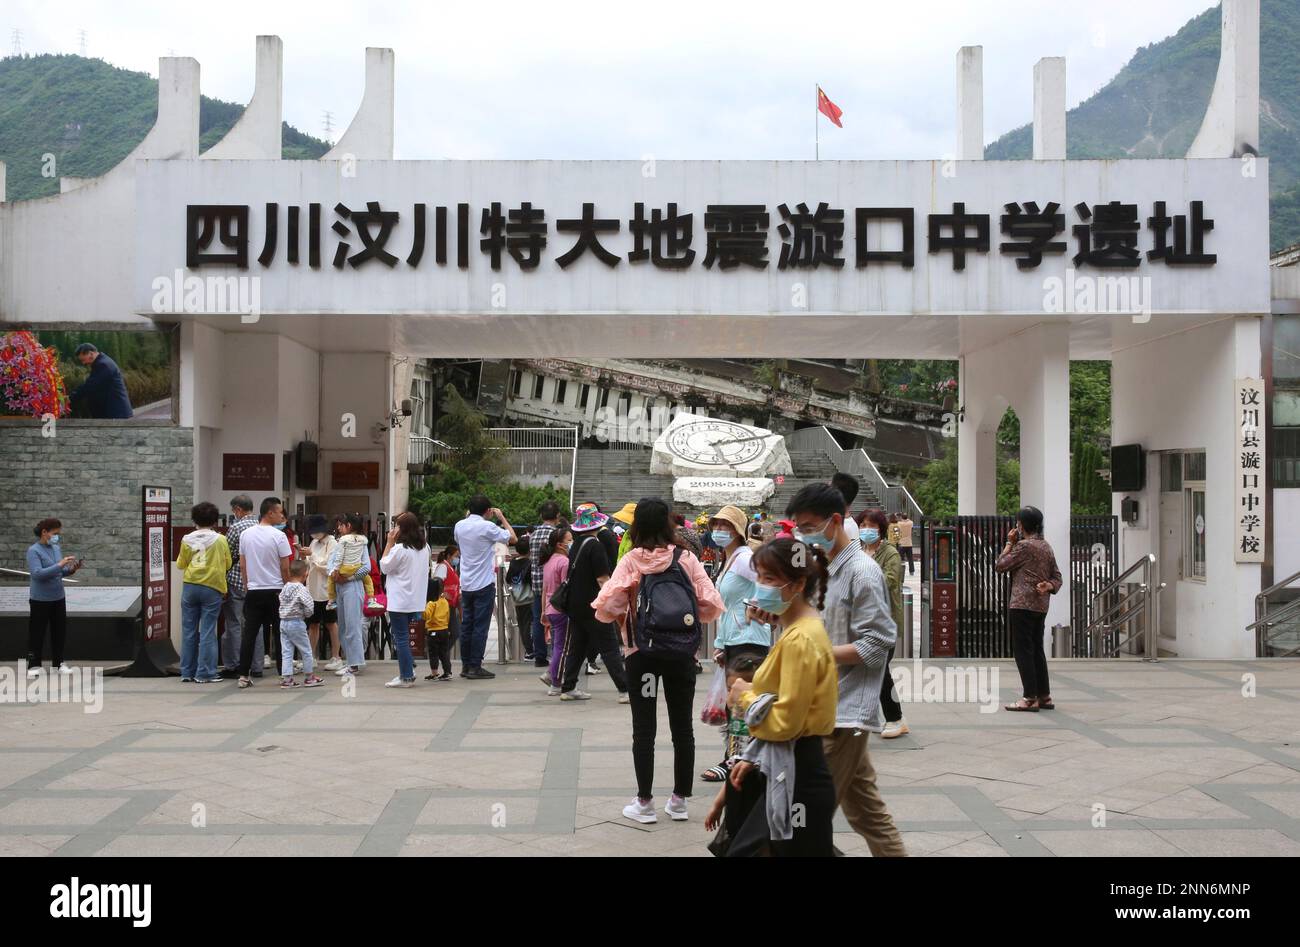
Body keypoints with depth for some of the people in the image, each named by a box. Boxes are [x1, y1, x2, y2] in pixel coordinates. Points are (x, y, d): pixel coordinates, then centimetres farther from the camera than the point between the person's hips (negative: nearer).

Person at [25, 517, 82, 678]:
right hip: (40, 599, -6)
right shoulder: (34, 550, -13)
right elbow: (37, 574, -25)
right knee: (37, 632, 1)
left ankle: (58, 662, 24)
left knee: (60, 630, 12)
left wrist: (71, 570, -6)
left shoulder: (56, 548, 5)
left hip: (58, 598, 6)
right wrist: (60, 565, -28)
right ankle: (33, 665, 10)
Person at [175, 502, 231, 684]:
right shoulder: (220, 539, -4)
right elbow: (228, 563, 3)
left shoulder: (187, 539, 2)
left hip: (190, 587, 2)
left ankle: (187, 672, 12)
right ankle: (205, 673, -3)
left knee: (189, 630, 9)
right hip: (212, 587, -2)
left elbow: (180, 564, 9)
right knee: (208, 631, 0)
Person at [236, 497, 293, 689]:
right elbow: (285, 568, -7)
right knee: (280, 633, 4)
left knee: (249, 633, 4)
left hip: (253, 591, 4)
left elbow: (242, 565, 10)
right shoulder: (278, 536, -10)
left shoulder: (246, 534, 4)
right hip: (275, 591, -4)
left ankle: (244, 675, 2)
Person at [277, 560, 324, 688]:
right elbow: (309, 606, -19)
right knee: (306, 651, 7)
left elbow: (281, 600, 13)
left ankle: (286, 678, 4)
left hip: (283, 622, 7)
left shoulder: (285, 588, 7)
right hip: (296, 623, -7)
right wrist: (307, 614, 2)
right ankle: (309, 677, 15)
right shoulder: (302, 589, -14)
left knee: (286, 652, 7)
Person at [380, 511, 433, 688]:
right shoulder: (425, 548, 5)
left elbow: (384, 566, -6)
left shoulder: (399, 549, -17)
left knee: (401, 638, 0)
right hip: (416, 600, 7)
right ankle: (408, 671, 17)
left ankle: (406, 677, 2)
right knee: (405, 636, 17)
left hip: (399, 602, -7)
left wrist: (389, 543, -5)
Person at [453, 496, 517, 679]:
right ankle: (475, 667, -1)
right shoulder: (487, 527, -15)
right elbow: (513, 538, -8)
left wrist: (469, 515, 22)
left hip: (466, 584, 6)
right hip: (484, 584, -6)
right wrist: (502, 518, 3)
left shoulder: (460, 526, 4)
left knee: (466, 625, 11)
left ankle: (465, 665, 15)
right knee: (480, 626, -2)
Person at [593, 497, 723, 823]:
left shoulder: (630, 561, -8)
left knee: (644, 729, 7)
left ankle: (644, 802, 11)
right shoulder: (687, 559, -4)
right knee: (682, 727, 13)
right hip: (682, 653, 1)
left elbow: (607, 607, -15)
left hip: (642, 653, -1)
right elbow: (711, 606, -7)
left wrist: (619, 614, 7)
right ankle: (679, 800, 19)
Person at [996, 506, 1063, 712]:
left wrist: (1009, 543, 3)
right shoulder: (1046, 546, 16)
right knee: (1036, 649, 14)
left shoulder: (1025, 546, -12)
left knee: (1023, 650, -5)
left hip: (1023, 604, -9)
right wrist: (1049, 586, -5)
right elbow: (1057, 576, 15)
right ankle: (1044, 696, 15)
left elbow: (1000, 565, -7)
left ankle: (1030, 698, -7)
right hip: (1041, 605, 9)